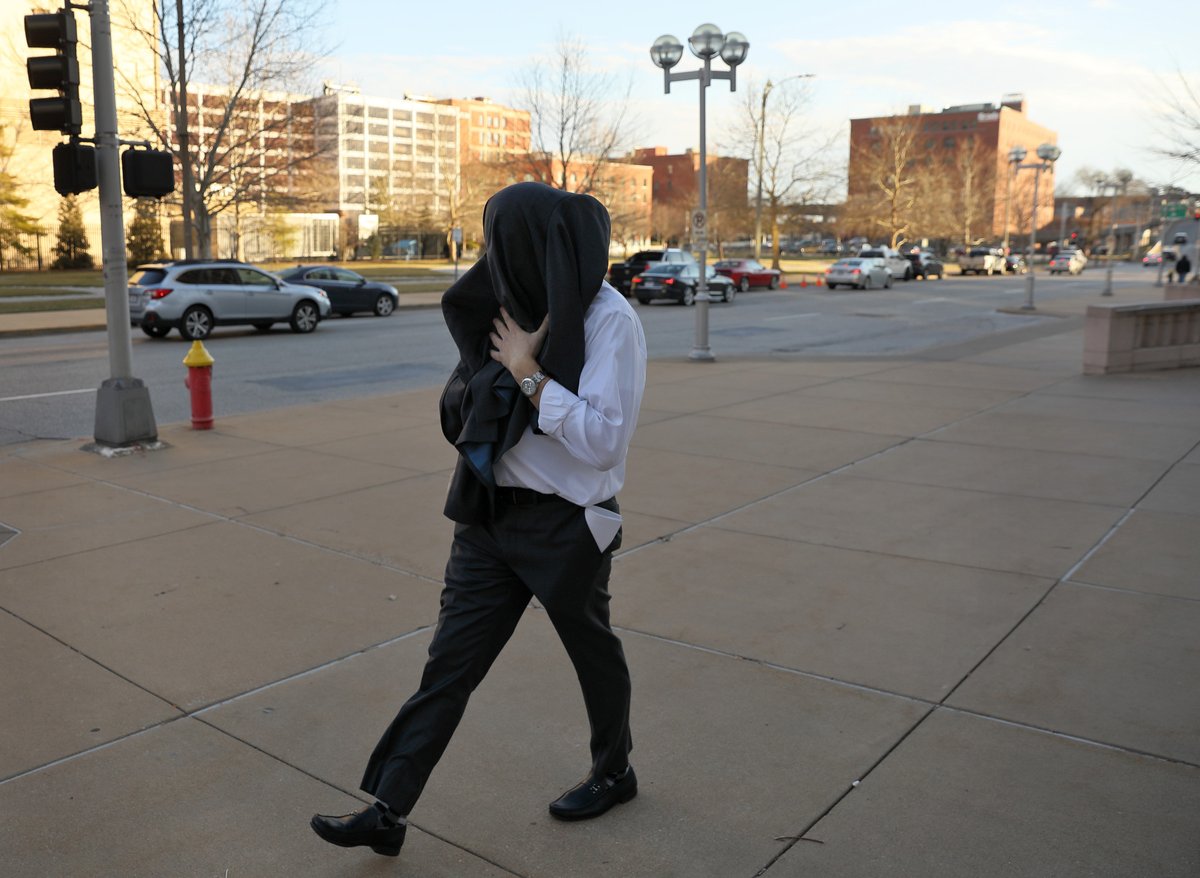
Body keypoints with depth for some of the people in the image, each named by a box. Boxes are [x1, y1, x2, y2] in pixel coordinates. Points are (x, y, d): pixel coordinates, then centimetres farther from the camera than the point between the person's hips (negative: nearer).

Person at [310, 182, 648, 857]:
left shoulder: (610, 321, -15)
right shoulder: (527, 309, 7)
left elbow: (603, 439, -23)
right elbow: (466, 410, 16)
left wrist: (526, 370, -19)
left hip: (565, 525, -6)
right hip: (492, 516, 7)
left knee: (593, 653, 16)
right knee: (449, 663, 6)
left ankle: (615, 772, 41)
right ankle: (388, 812, 15)